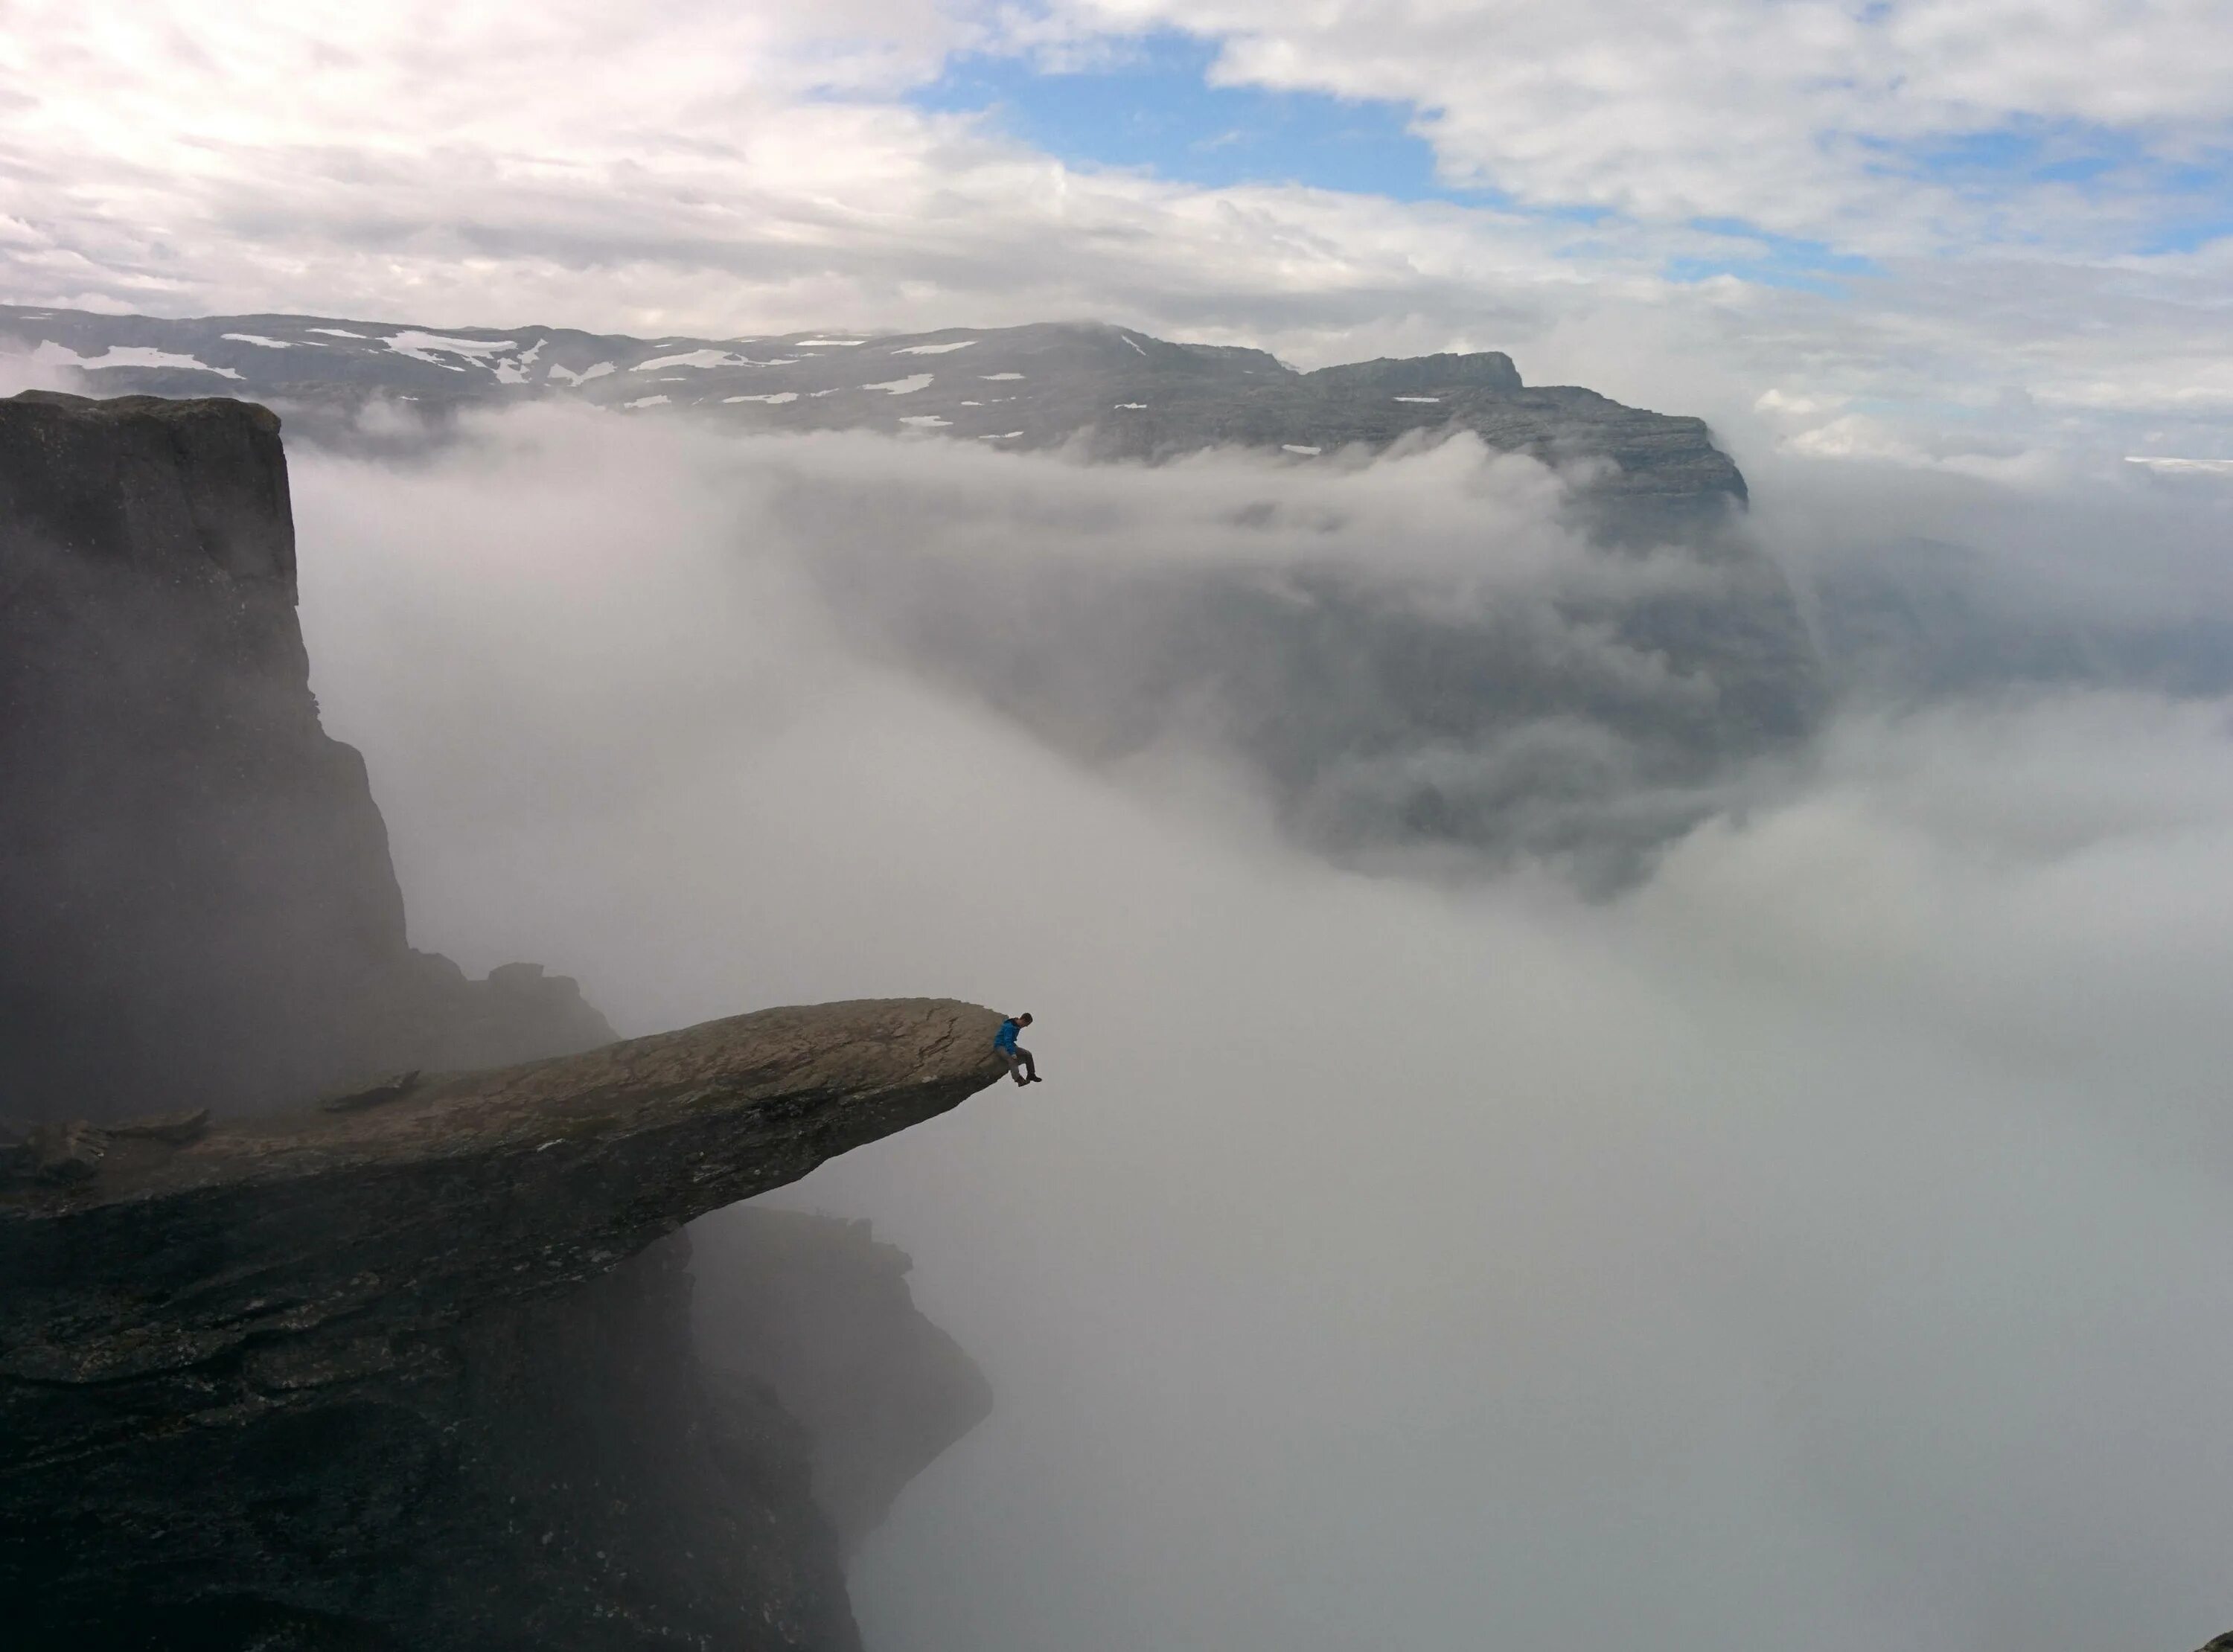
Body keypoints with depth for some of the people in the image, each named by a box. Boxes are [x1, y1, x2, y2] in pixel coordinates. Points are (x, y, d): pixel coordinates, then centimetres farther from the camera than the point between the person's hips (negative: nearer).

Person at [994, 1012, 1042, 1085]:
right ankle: (1018, 1079, -51)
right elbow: (1007, 1040, -32)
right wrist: (1012, 1053, -40)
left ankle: (1031, 1075, 11)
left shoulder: (1017, 1026, 7)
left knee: (1028, 1054, 2)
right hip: (1000, 1046, -9)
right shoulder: (1009, 1026, -24)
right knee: (1012, 1059, -36)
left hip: (1009, 1045, 9)